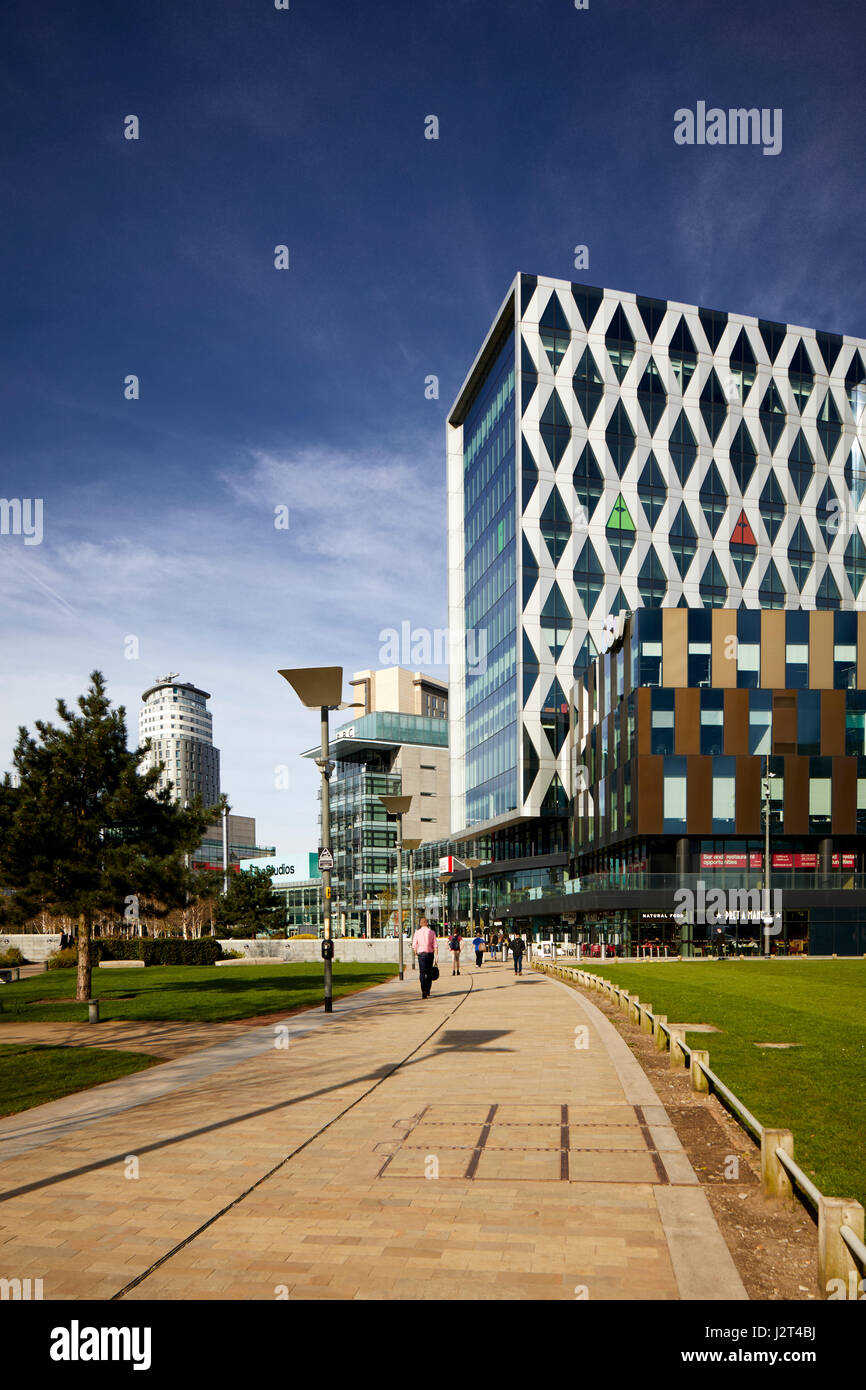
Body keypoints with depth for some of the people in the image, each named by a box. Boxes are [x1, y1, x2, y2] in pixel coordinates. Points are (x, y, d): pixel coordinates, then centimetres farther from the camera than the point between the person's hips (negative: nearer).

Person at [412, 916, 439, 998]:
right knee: (429, 973, 16)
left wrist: (416, 952, 20)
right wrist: (436, 956, -4)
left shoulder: (417, 932, 0)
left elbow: (414, 946, -1)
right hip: (430, 954, 2)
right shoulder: (432, 932, 2)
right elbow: (435, 945, -4)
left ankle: (424, 991, -25)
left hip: (421, 954, -2)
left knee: (422, 973, -5)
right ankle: (428, 992, 24)